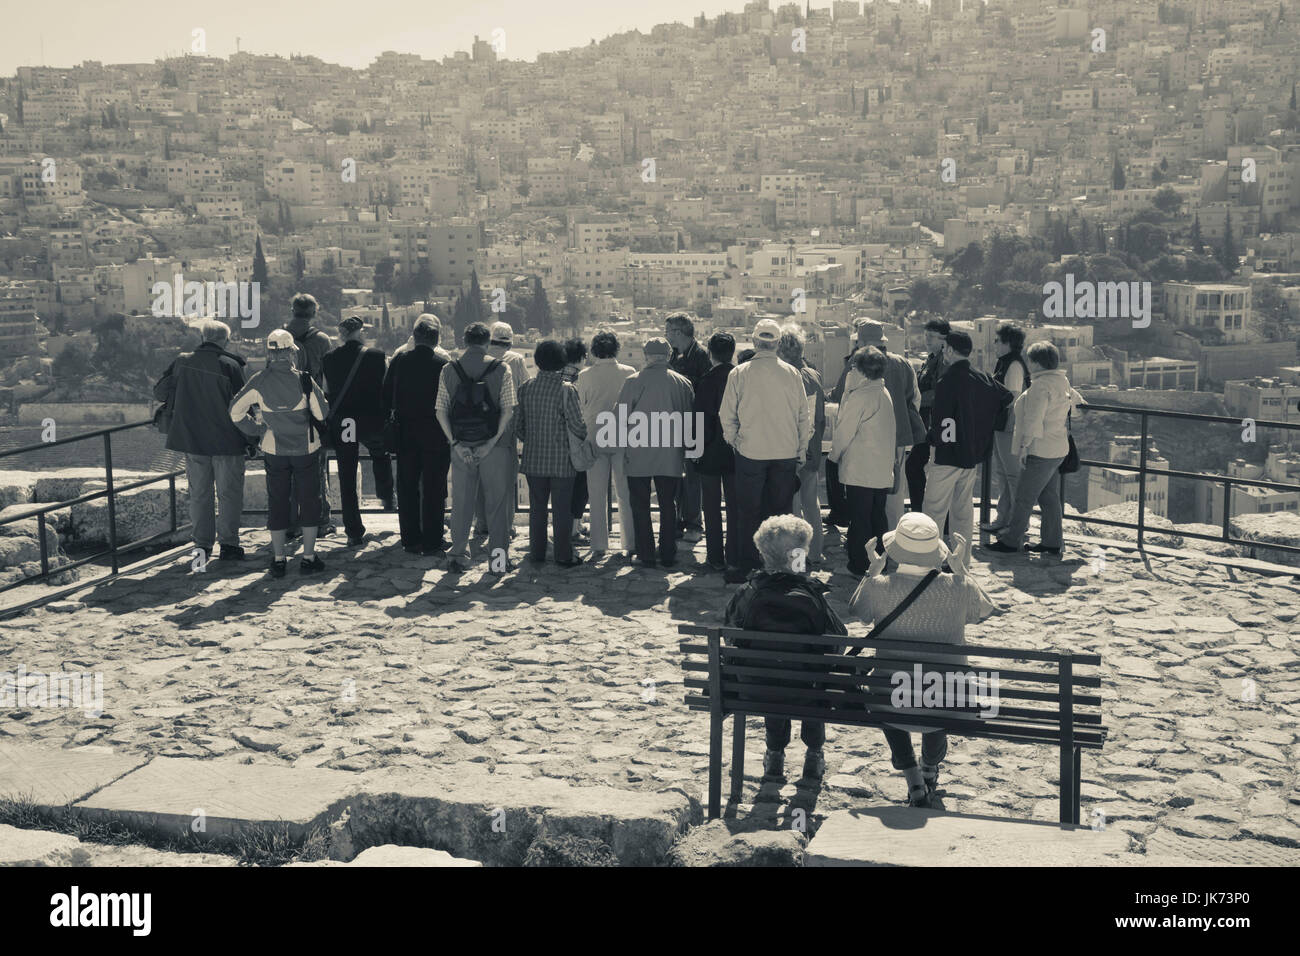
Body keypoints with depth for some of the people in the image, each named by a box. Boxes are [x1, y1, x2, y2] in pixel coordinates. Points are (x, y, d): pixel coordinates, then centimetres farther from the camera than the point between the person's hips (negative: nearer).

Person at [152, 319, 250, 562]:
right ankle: (228, 544, 7)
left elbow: (160, 391, 7)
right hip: (226, 441, -3)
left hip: (191, 440, 4)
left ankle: (202, 545, 13)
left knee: (199, 494, 13)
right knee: (229, 493, 7)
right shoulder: (230, 365, -11)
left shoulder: (182, 362, 0)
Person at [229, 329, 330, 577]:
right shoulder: (304, 379, -15)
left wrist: (255, 420, 16)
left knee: (277, 502, 10)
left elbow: (235, 410, -2)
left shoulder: (259, 381, -10)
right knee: (309, 500, 8)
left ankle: (278, 559, 13)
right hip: (306, 448, -1)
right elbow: (322, 413, -7)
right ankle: (309, 558, 10)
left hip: (275, 450, 2)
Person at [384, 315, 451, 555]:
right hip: (435, 434, -3)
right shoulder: (443, 364, -10)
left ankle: (410, 539, 17)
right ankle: (432, 541, 8)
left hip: (405, 432, 3)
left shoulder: (399, 360, -1)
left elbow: (386, 397, 4)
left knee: (407, 488, 11)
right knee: (433, 488, 4)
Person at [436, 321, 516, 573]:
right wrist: (493, 441, -9)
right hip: (494, 446, -2)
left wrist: (456, 443, -3)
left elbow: (441, 411, -1)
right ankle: (498, 557, 8)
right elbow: (508, 410, -10)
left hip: (461, 446, 2)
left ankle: (458, 556, 14)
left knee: (461, 502, 11)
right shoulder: (501, 369, -3)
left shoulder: (448, 370, 3)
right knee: (497, 501, 6)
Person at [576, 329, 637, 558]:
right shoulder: (629, 373, -5)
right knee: (625, 494, 9)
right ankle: (630, 543, 12)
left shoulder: (585, 376, -6)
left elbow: (580, 409, 1)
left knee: (597, 496, 6)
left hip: (595, 438, 0)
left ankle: (599, 546, 7)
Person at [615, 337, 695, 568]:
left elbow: (621, 417, -4)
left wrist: (624, 446, 9)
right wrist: (683, 446, 20)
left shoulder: (634, 381, -7)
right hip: (670, 456, 2)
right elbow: (689, 417, 7)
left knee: (640, 506, 8)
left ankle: (646, 555, 8)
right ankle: (668, 555, 13)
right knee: (668, 505, 12)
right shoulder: (682, 382, 0)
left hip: (639, 455, -2)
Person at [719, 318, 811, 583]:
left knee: (750, 512, 7)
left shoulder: (739, 374, -7)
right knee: (781, 511, 10)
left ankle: (749, 566, 10)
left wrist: (733, 441, 15)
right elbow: (804, 416, 4)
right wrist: (801, 450, 14)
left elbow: (727, 416, -1)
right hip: (786, 452, 2)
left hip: (750, 452, -2)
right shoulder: (792, 374, -2)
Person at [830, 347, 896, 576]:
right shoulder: (884, 393, 8)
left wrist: (835, 453, 3)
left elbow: (844, 430, -14)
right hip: (883, 469, 8)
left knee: (859, 519, 0)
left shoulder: (859, 396, -18)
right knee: (878, 517, 16)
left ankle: (859, 567, 5)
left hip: (860, 470, -8)